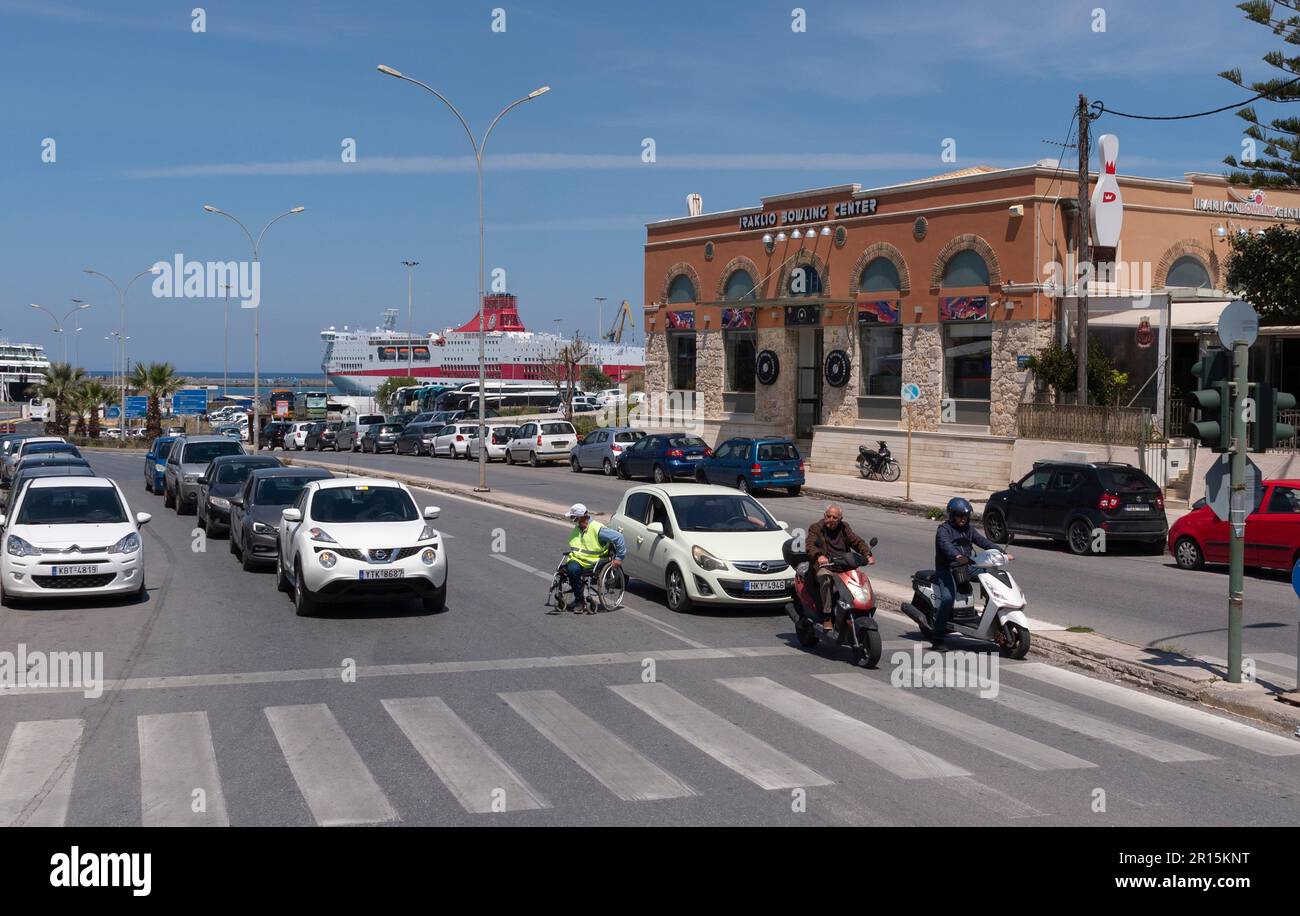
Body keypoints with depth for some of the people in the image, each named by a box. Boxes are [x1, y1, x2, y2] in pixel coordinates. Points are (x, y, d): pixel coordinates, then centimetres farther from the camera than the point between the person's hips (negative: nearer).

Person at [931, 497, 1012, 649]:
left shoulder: (968, 530, 18)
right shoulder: (944, 530, -5)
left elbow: (983, 541, 11)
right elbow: (945, 545, -24)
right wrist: (958, 556, -44)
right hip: (947, 568, -8)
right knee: (948, 597, -26)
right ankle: (937, 639, -27)